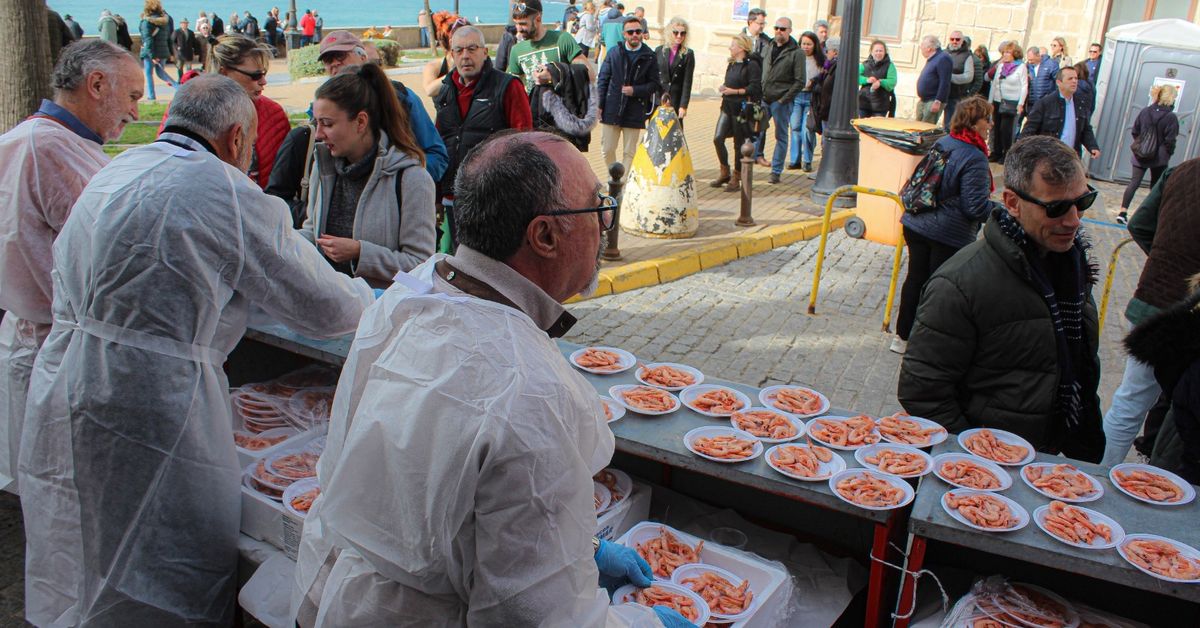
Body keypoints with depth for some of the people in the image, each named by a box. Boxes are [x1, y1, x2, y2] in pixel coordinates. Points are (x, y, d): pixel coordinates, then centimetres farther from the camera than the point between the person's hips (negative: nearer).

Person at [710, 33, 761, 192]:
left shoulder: (751, 65, -10)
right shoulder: (732, 64, 15)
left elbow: (755, 88, -16)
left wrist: (735, 91, -18)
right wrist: (724, 88, 4)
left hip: (742, 109, -7)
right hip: (727, 107, 7)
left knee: (739, 144, 2)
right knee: (718, 138, -3)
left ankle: (736, 178, 14)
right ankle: (724, 173, 12)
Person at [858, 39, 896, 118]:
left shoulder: (889, 66, 3)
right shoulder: (865, 64, 10)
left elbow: (892, 82, -11)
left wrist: (880, 82, -29)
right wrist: (867, 80, -21)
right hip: (863, 102, 3)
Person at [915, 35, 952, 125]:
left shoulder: (943, 59, -14)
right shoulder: (931, 59, 18)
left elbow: (944, 83, -21)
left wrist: (938, 101, -25)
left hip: (933, 102, -10)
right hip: (923, 101, 10)